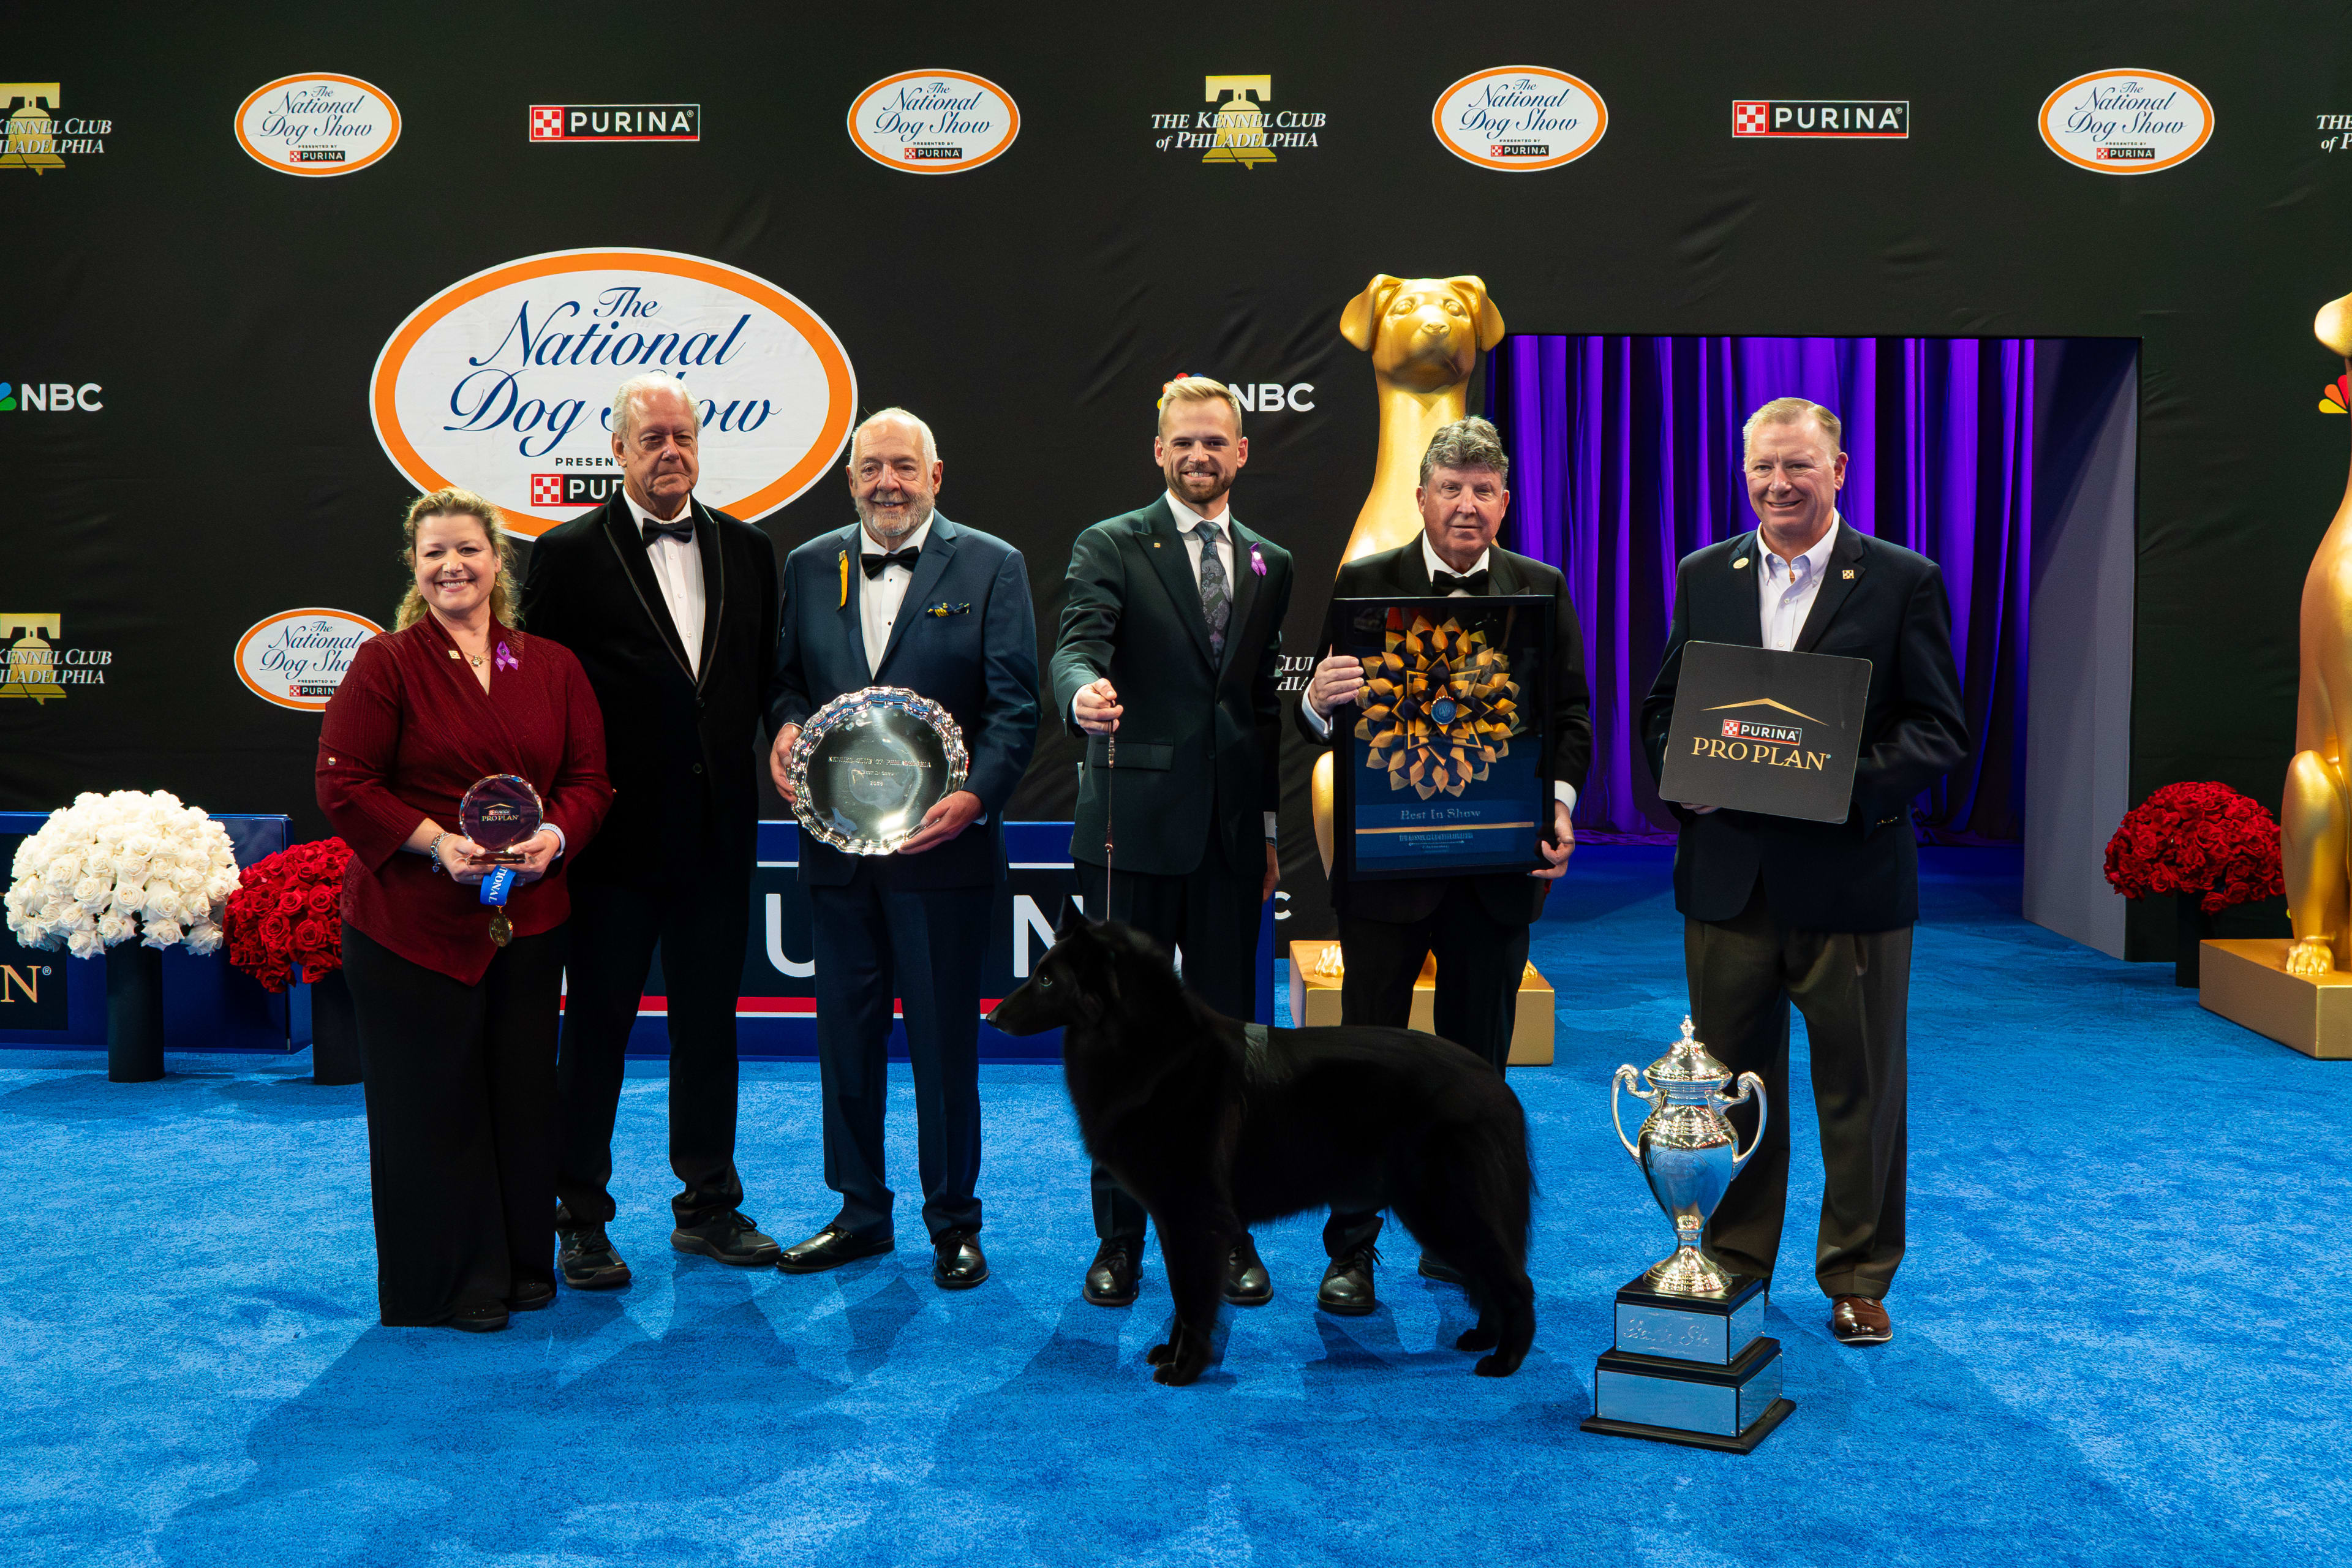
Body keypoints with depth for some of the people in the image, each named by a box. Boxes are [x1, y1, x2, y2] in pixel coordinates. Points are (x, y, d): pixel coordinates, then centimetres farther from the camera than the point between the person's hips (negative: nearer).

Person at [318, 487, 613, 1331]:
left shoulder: (553, 667, 9)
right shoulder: (385, 663, -3)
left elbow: (590, 777, 9)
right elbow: (343, 786, -6)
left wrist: (556, 835, -12)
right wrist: (438, 843, -18)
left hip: (528, 920, 4)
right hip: (411, 922, -4)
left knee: (523, 1092, 10)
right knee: (432, 1099, 2)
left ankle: (523, 1265, 25)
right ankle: (449, 1281, 16)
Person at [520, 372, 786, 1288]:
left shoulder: (746, 550, 9)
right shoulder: (569, 554, -4)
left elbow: (765, 678, 14)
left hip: (718, 829, 4)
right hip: (618, 832, -4)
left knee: (709, 1019, 12)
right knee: (597, 1023, 5)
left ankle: (709, 1207, 24)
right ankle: (580, 1219, 16)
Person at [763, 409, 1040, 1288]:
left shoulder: (990, 567, -1)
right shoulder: (809, 567, 10)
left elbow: (1014, 704, -6)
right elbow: (787, 674, 16)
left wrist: (976, 797, -20)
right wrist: (786, 723, -7)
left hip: (942, 843, -4)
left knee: (945, 1039, 3)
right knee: (846, 1033, 11)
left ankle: (953, 1221, 17)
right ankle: (860, 1209, 26)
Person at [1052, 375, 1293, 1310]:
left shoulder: (1270, 565, 14)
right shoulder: (1110, 548, 1)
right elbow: (1077, 646, -16)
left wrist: (1269, 827, 15)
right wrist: (1083, 693, -40)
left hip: (1230, 837, 4)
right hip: (1135, 829, -3)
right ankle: (1119, 1236, 13)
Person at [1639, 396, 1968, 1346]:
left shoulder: (1903, 581, -1)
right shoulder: (1704, 576, 9)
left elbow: (1940, 730, -4)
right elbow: (1663, 707, 13)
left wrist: (1855, 781, -20)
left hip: (1851, 872, -3)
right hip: (1727, 873, 3)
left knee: (1861, 1089, 7)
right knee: (1729, 1082, 12)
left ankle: (1858, 1279, 22)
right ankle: (1732, 1262, 27)